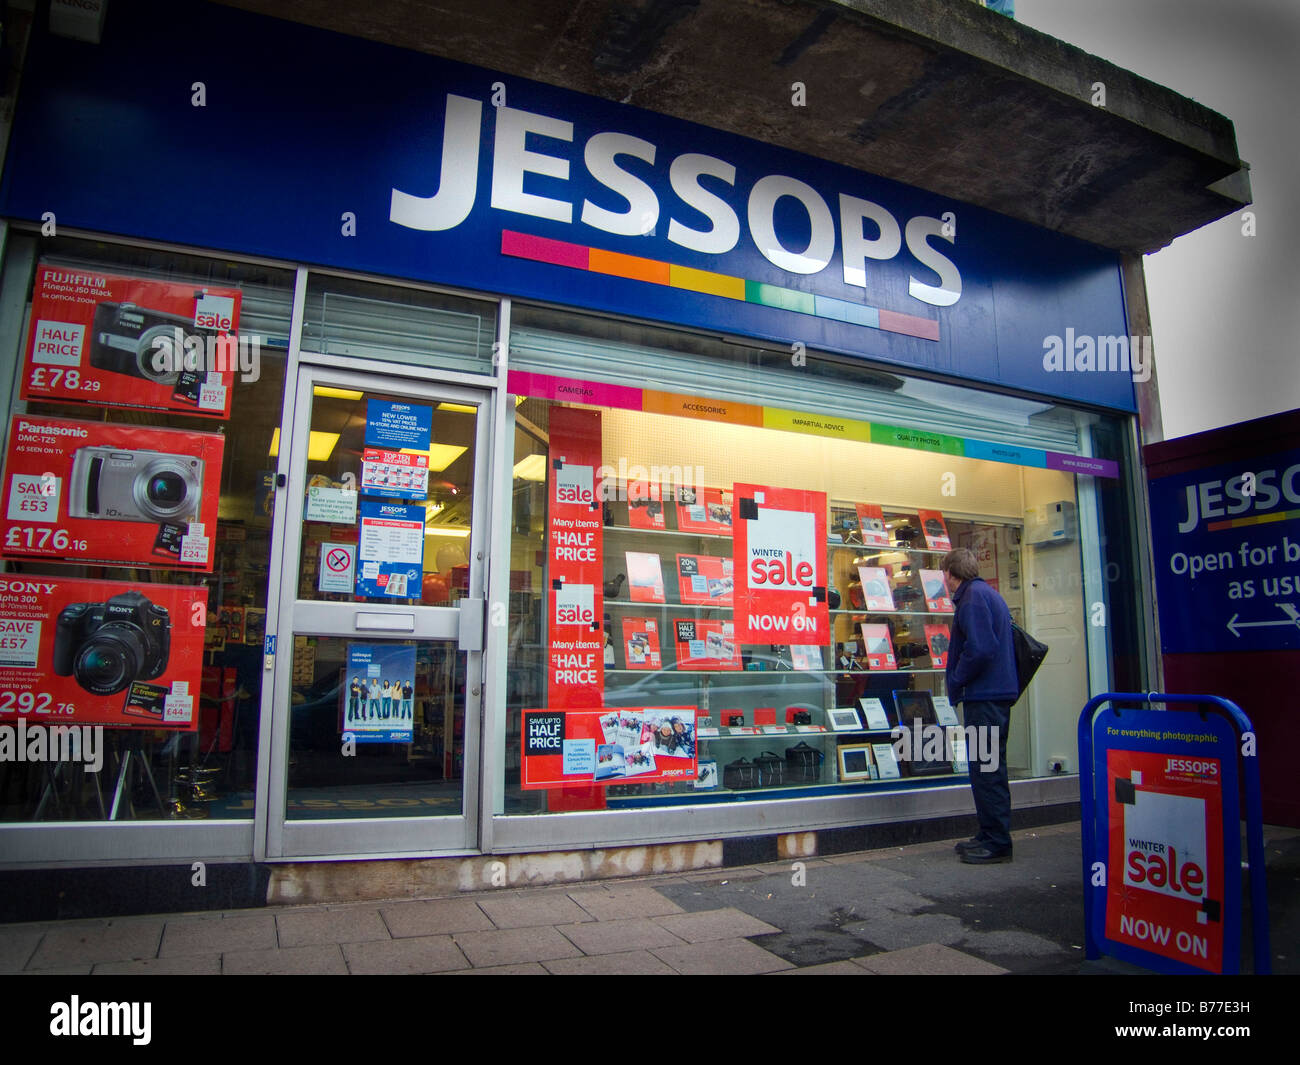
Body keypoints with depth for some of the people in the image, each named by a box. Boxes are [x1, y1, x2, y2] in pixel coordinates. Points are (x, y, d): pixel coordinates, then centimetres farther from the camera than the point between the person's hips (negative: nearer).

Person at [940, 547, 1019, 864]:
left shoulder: (972, 597, -13)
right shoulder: (988, 593, 19)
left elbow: (979, 649, -23)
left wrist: (956, 681, -10)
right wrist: (958, 682, 19)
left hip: (985, 695, -11)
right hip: (997, 692, 11)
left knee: (986, 769, -5)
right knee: (988, 767, 16)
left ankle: (997, 843, 1)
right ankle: (990, 835, 24)